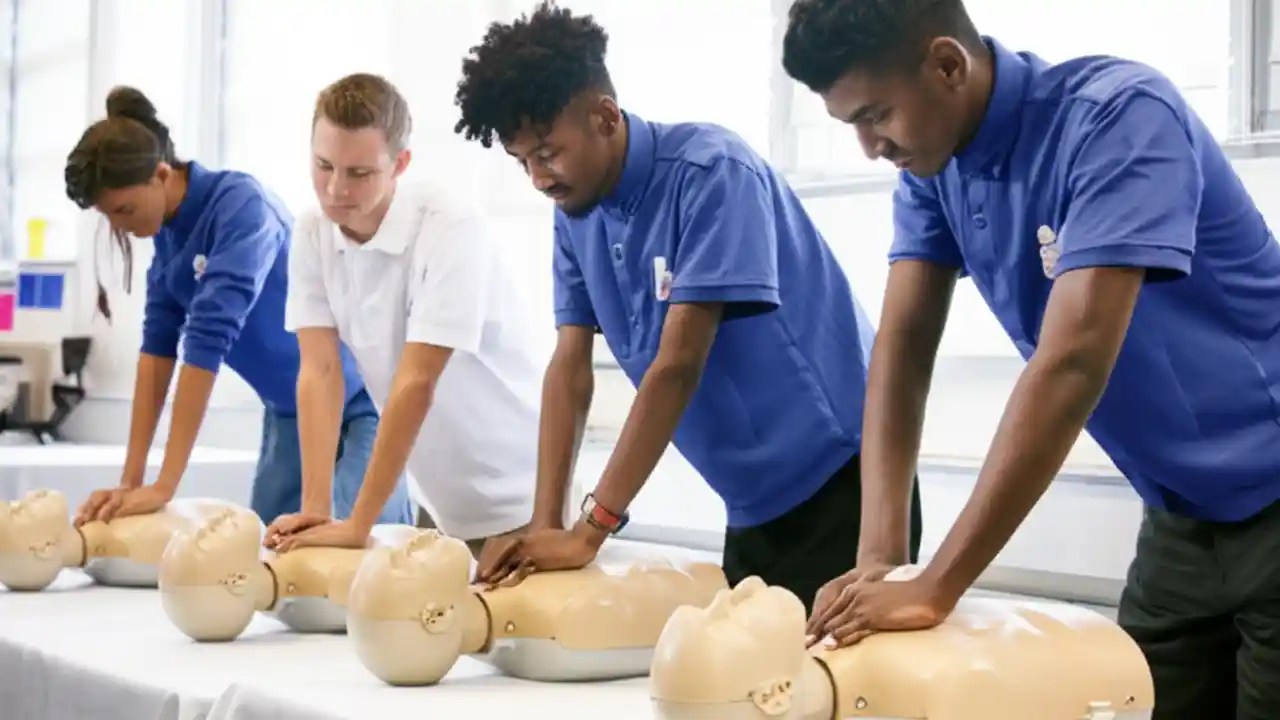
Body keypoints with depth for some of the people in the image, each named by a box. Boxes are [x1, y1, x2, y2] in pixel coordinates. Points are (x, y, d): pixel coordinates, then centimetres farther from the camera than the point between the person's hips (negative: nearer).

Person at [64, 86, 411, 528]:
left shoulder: (240, 205, -26)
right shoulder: (169, 231, -2)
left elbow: (209, 339, -33)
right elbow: (158, 345, -4)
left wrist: (165, 487, -35)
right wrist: (131, 480, -11)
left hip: (357, 401, -8)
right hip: (288, 411, 8)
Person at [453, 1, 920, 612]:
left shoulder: (709, 172, -20)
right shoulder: (575, 214, 3)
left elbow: (679, 366, -25)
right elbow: (569, 368, 1)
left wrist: (590, 530, -24)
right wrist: (544, 524, -9)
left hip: (837, 483, -7)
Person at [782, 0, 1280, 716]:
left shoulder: (1118, 114, -25)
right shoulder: (932, 167, -3)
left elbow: (1074, 364, -32)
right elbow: (903, 349, -5)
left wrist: (934, 589, -33)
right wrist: (877, 560, -17)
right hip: (1182, 515, 6)